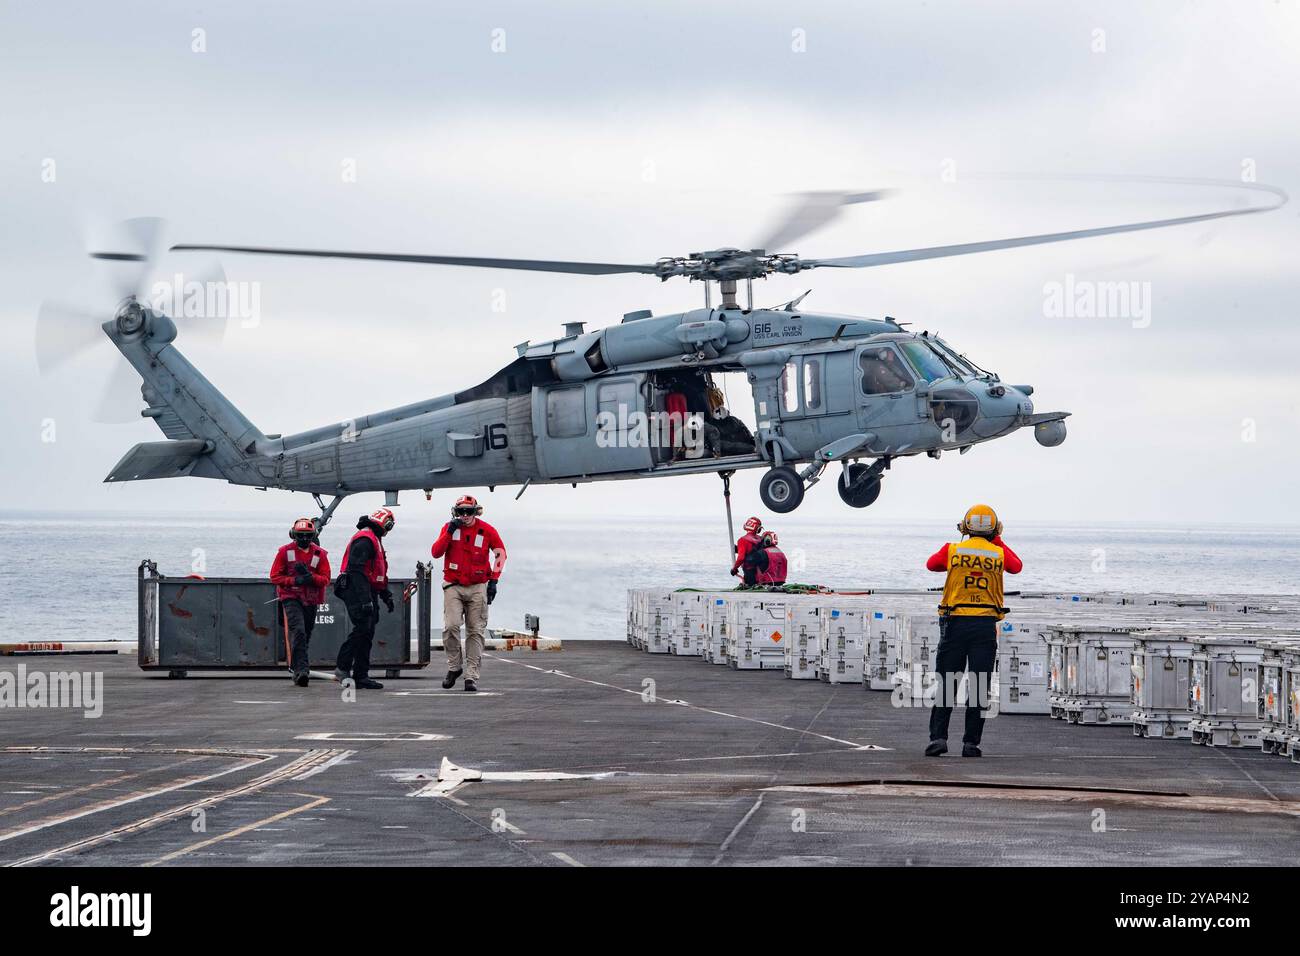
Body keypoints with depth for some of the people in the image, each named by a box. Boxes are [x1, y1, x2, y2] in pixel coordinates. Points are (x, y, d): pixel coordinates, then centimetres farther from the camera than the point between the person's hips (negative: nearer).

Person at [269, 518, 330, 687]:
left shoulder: (319, 554, 4)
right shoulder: (285, 551, -1)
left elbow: (325, 579, 1)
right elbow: (275, 576, -2)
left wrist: (310, 577, -19)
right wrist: (295, 580, -16)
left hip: (311, 600, 4)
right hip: (291, 598, -4)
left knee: (305, 635, 11)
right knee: (298, 632, -20)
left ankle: (295, 667, 29)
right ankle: (300, 670, -27)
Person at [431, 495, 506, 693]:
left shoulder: (487, 531, -2)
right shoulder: (449, 527, 1)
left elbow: (500, 553, 8)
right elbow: (436, 552, -6)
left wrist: (494, 580, 1)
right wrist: (450, 532, -16)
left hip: (477, 588, 0)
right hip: (453, 586, 0)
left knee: (475, 632, 1)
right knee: (451, 627, -16)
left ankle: (471, 676, 4)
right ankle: (454, 667, 3)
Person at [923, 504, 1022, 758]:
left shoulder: (953, 551, -2)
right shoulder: (999, 554, 0)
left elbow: (931, 564, 19)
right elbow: (1016, 567, 23)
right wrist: (998, 542, 26)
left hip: (955, 623, 0)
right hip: (986, 626, 0)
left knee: (946, 685, 6)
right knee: (979, 687, 3)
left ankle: (938, 737, -4)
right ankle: (971, 743, 1)